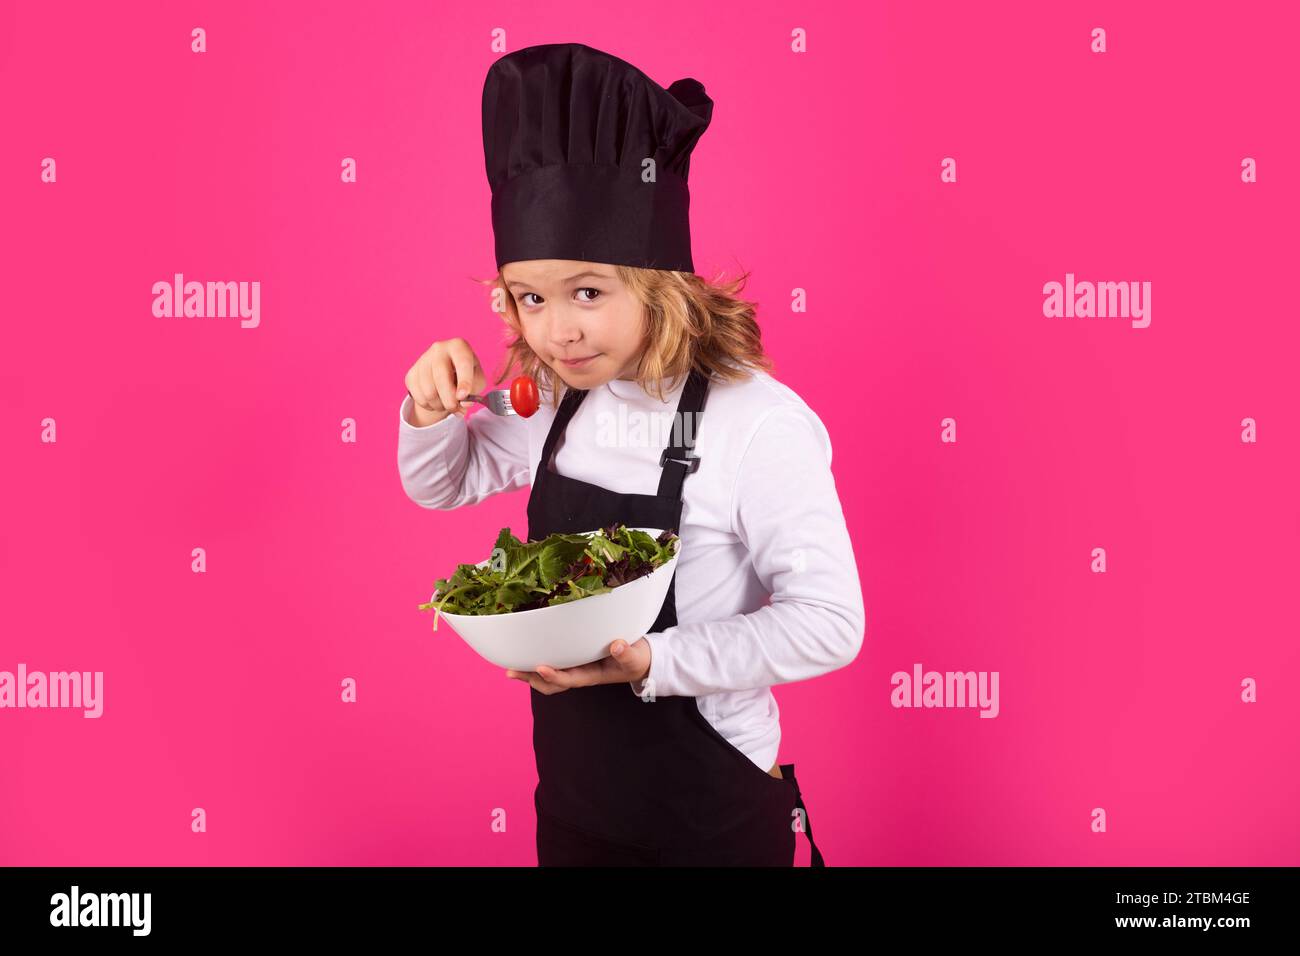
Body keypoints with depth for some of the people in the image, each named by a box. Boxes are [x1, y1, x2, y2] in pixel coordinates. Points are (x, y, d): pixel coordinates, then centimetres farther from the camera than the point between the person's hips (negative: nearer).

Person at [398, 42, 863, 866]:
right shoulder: (557, 402, -4)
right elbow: (444, 484, 12)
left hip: (712, 815, -5)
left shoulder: (759, 424, -24)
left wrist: (652, 662, -30)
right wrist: (432, 413, -9)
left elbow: (830, 624, -22)